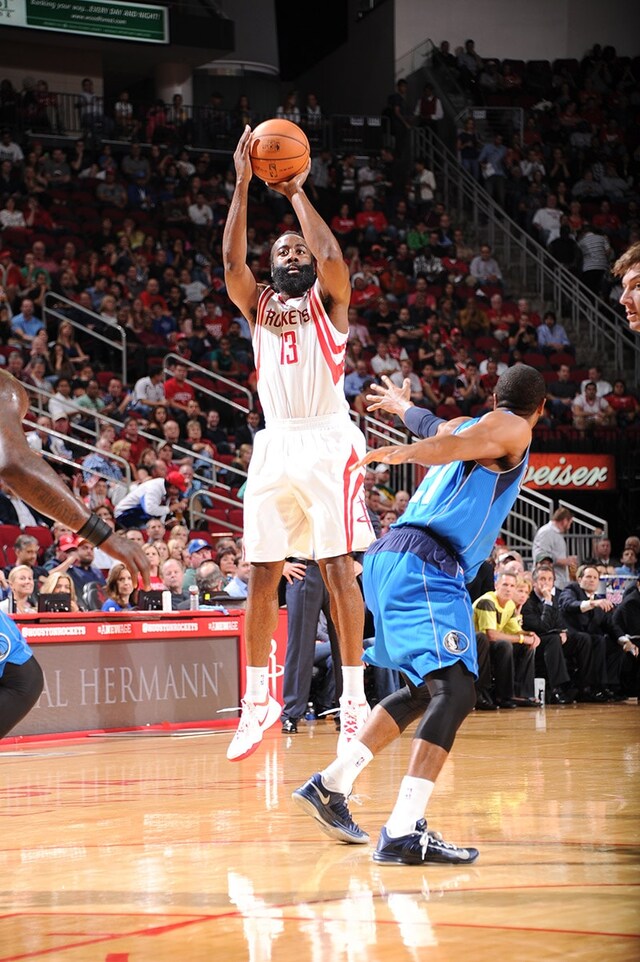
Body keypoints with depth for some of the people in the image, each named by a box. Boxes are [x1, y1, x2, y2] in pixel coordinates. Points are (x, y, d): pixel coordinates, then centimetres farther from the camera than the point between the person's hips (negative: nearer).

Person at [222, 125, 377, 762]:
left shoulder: (327, 299, 8)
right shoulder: (258, 303, 18)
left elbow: (331, 256, -13)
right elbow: (231, 262, -1)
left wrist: (297, 193, -5)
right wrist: (242, 186, -5)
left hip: (327, 440, -4)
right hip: (274, 445, 4)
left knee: (337, 567, -10)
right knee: (262, 576, 2)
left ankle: (354, 699, -9)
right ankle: (258, 703, 9)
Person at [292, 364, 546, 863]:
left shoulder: (467, 424, 28)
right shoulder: (513, 429, 3)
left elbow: (439, 429, 51)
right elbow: (454, 442, -15)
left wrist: (404, 407, 70)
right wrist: (405, 452, -29)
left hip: (388, 558, 10)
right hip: (423, 563, -10)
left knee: (425, 691, 23)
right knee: (455, 690, -20)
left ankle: (330, 785, 24)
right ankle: (403, 833, -33)